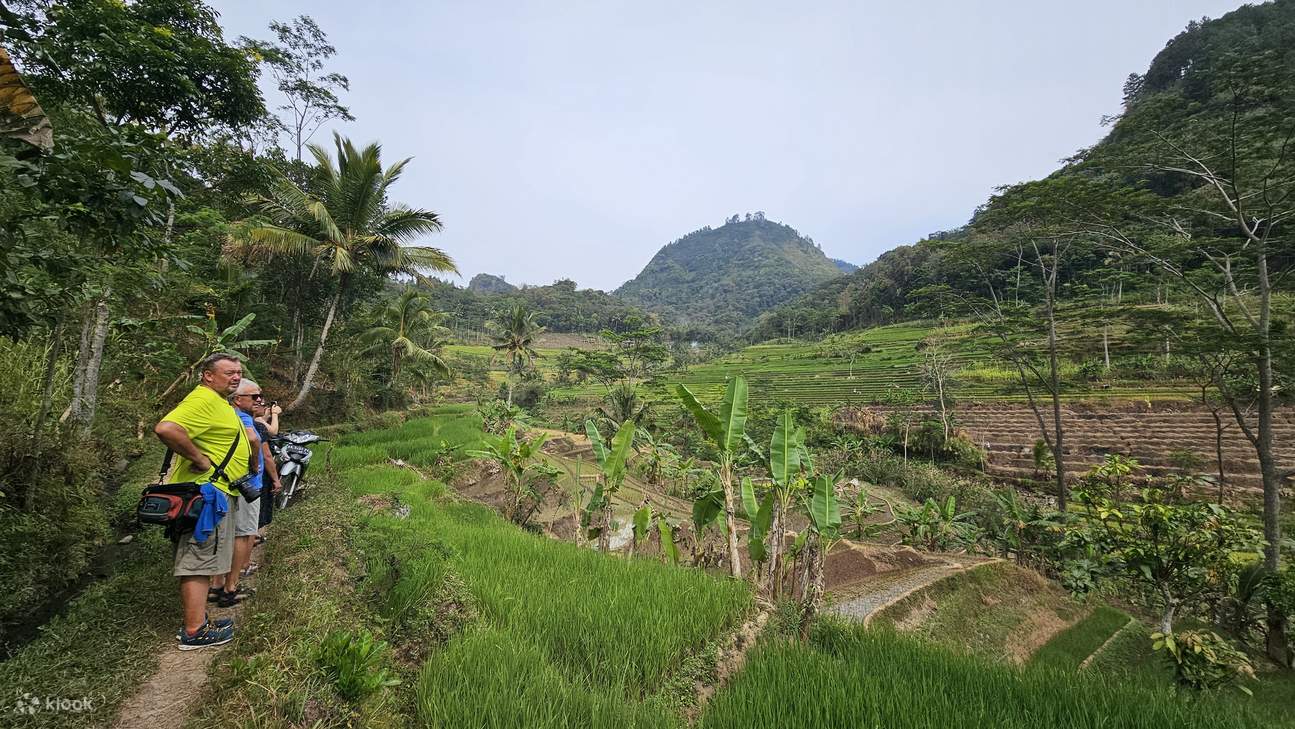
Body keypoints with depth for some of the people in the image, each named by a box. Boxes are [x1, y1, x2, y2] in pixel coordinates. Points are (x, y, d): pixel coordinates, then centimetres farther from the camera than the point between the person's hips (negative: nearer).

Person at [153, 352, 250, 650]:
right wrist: (199, 459, -24)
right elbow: (165, 428, -32)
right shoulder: (203, 400, -17)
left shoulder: (218, 402, 18)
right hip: (206, 493, -11)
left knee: (200, 562, 17)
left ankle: (198, 620, 28)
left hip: (217, 493, 11)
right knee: (199, 562, -3)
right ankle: (194, 632, 5)